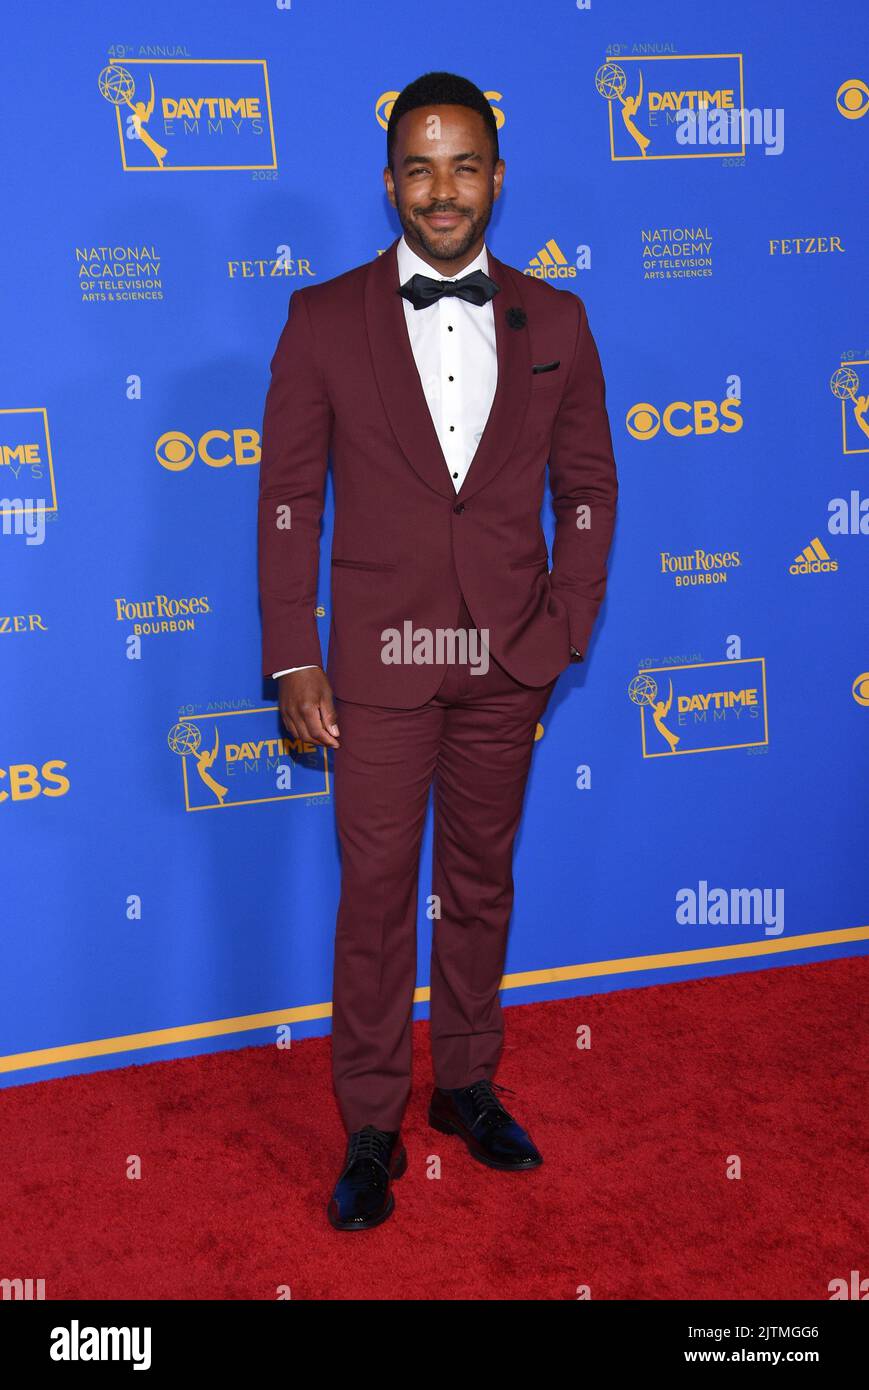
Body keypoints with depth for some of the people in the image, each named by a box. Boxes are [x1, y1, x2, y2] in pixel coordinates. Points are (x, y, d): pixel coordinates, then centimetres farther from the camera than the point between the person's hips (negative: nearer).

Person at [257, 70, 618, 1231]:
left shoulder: (553, 322, 3)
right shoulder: (324, 322, -3)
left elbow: (588, 482, 8)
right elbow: (289, 498, -3)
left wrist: (567, 623, -1)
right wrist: (293, 661, -7)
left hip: (508, 660, 2)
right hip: (380, 658, -2)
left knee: (481, 880, 15)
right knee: (376, 894, 5)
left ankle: (467, 1082, 33)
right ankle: (371, 1129, 19)